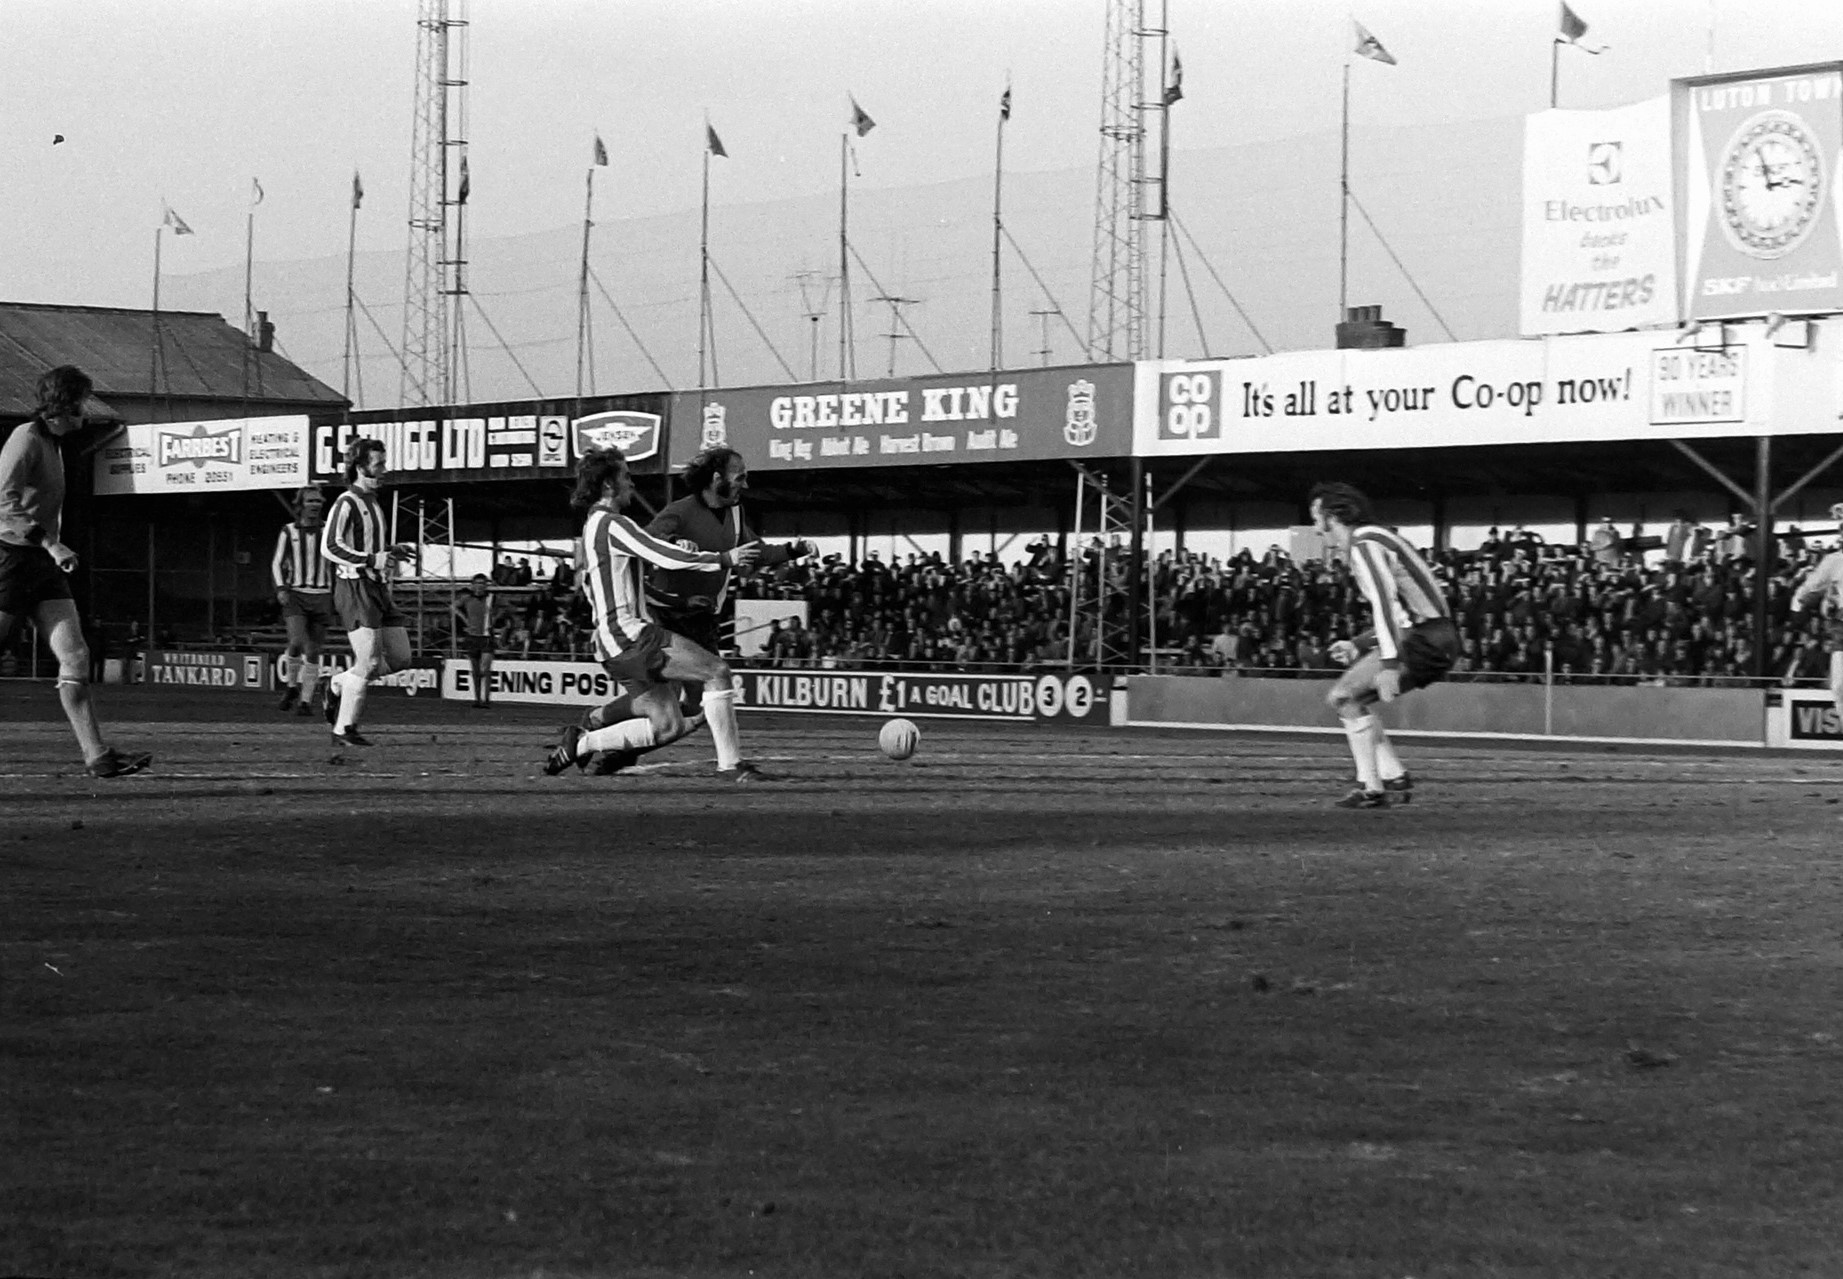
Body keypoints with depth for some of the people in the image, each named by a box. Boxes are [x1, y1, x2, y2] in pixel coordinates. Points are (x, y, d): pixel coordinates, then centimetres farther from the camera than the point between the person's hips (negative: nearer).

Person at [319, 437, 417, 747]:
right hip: (355, 588, -9)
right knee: (369, 661, -13)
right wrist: (372, 560, -25)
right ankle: (344, 728, -3)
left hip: (378, 588, 9)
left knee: (400, 657, 5)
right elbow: (329, 547, -20)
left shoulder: (373, 503, 19)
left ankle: (339, 685, 21)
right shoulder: (346, 503, -10)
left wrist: (393, 551, 14)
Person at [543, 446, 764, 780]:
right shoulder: (611, 524, -11)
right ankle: (730, 764, -12)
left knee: (669, 726, 7)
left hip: (614, 644, 10)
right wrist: (724, 559, -12)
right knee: (717, 671, -13)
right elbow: (665, 556, -18)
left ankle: (582, 742, 8)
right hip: (630, 636, -10)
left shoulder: (592, 526, 21)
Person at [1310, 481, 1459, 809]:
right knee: (1354, 699, 16)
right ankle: (1394, 776, 10)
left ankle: (1371, 788, -8)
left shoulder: (1364, 545, -10)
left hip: (1423, 640, -10)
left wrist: (1388, 664, -29)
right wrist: (1357, 646, 24)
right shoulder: (1375, 540, 22)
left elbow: (1386, 602, -24)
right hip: (1440, 637, 10)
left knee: (1342, 696, -6)